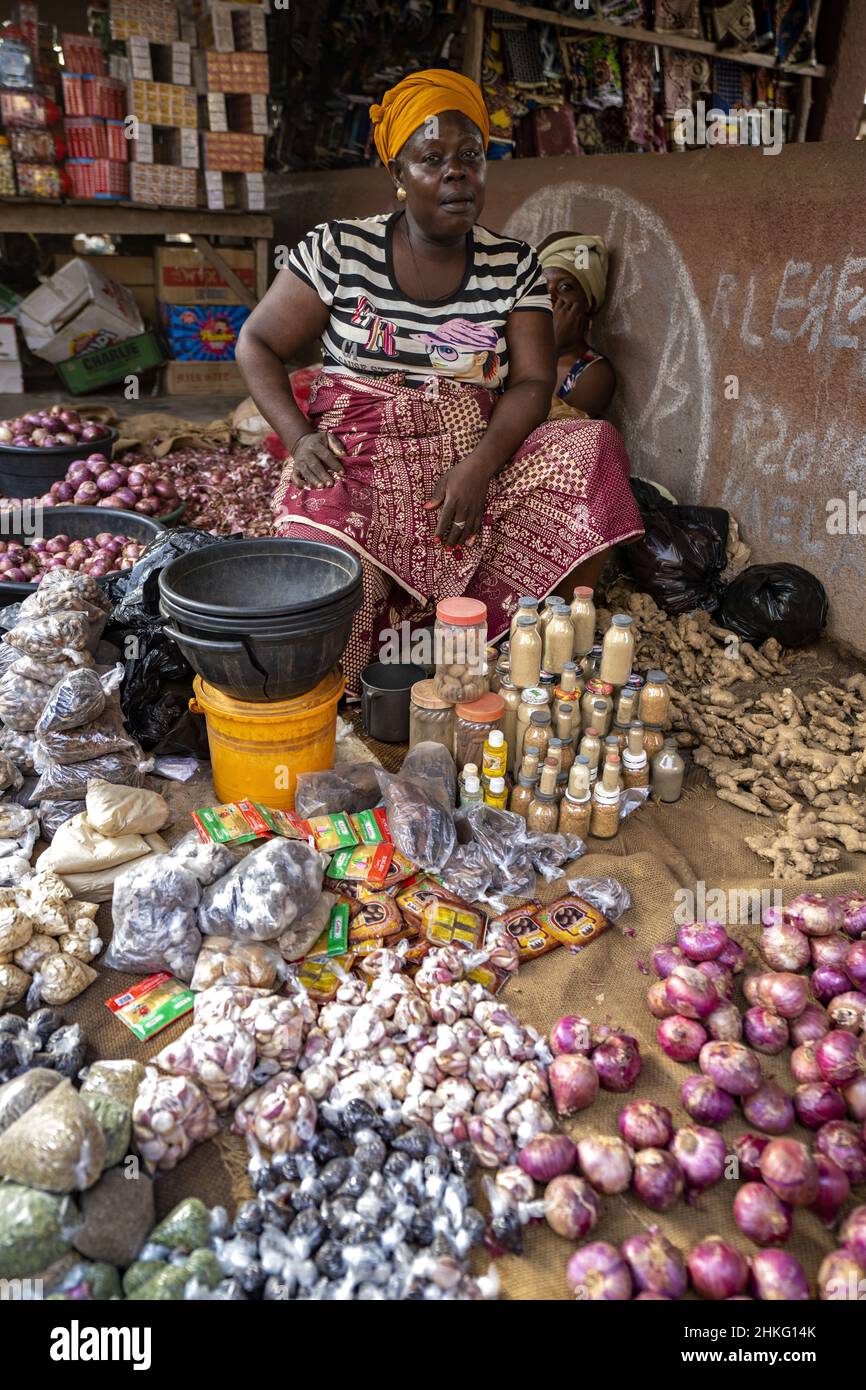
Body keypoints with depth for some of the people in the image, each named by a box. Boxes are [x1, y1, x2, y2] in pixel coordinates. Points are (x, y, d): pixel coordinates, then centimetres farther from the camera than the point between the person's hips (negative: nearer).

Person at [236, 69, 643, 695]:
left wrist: (480, 463, -20)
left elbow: (533, 381, -1)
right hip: (360, 454, -3)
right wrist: (299, 437, -11)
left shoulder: (515, 266, 7)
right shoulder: (338, 250, 2)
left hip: (477, 456, 3)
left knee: (594, 449, -21)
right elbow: (257, 345, 7)